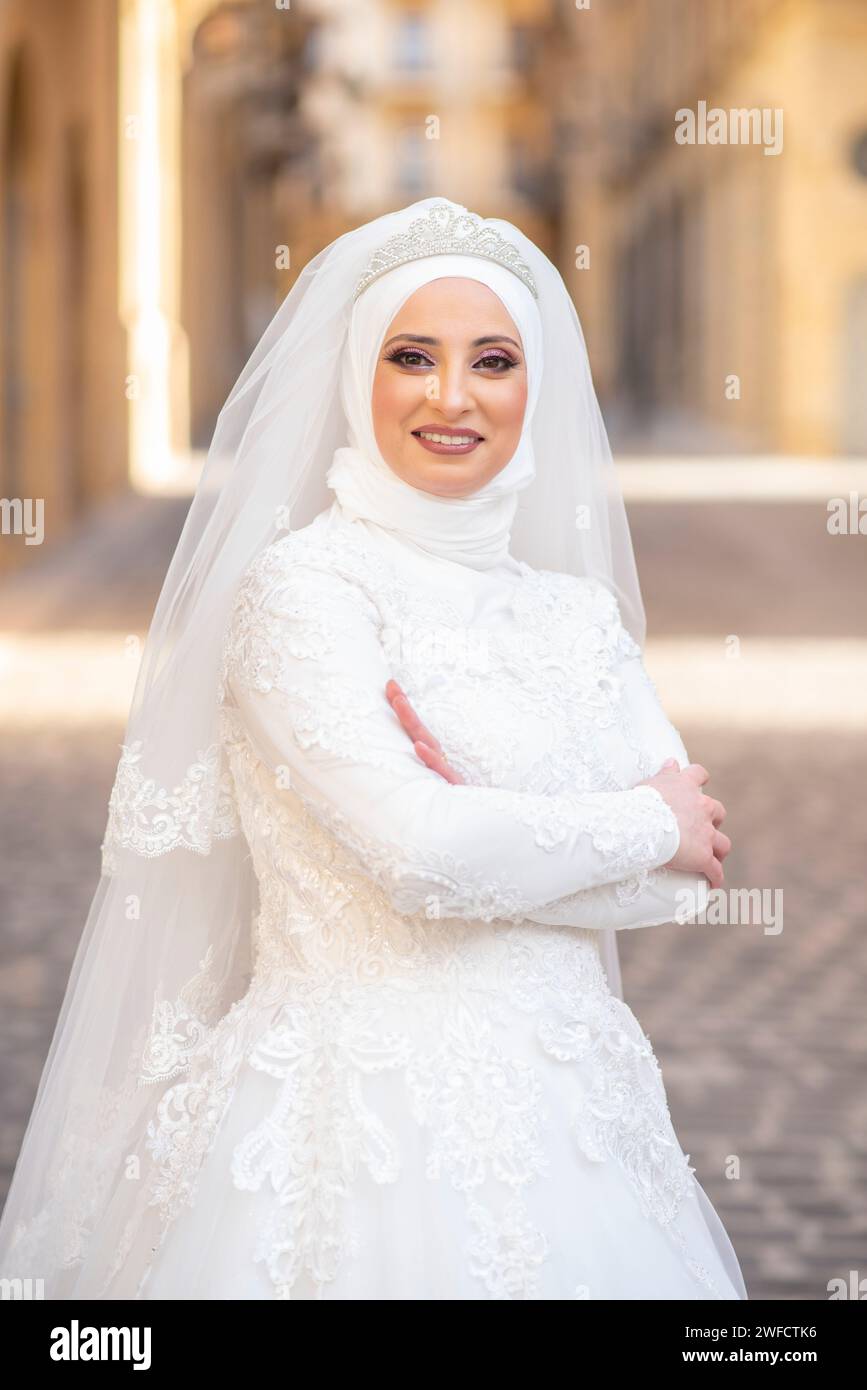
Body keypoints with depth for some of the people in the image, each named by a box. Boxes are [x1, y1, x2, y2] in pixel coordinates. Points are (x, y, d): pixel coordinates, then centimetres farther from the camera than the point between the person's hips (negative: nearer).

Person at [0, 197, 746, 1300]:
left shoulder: (575, 608, 10)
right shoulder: (298, 585, -7)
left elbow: (686, 873, 2)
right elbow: (417, 853, -18)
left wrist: (485, 827, -15)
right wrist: (650, 826, -5)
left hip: (569, 1113, 6)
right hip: (365, 1114, -6)